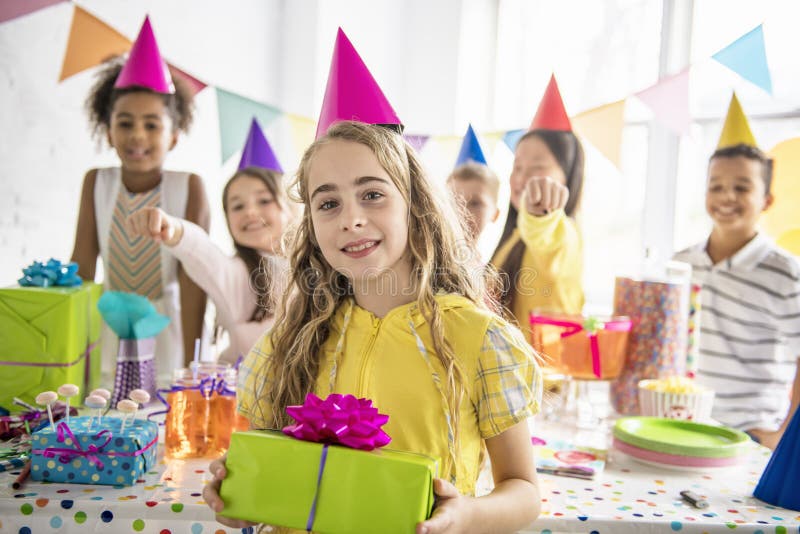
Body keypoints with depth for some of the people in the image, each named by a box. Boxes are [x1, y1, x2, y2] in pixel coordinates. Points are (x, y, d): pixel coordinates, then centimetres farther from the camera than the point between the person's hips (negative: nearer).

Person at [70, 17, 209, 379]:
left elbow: (192, 276, -14)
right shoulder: (96, 182, -4)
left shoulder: (189, 187, -13)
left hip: (167, 328, -2)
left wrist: (191, 366, -16)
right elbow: (82, 266, -2)